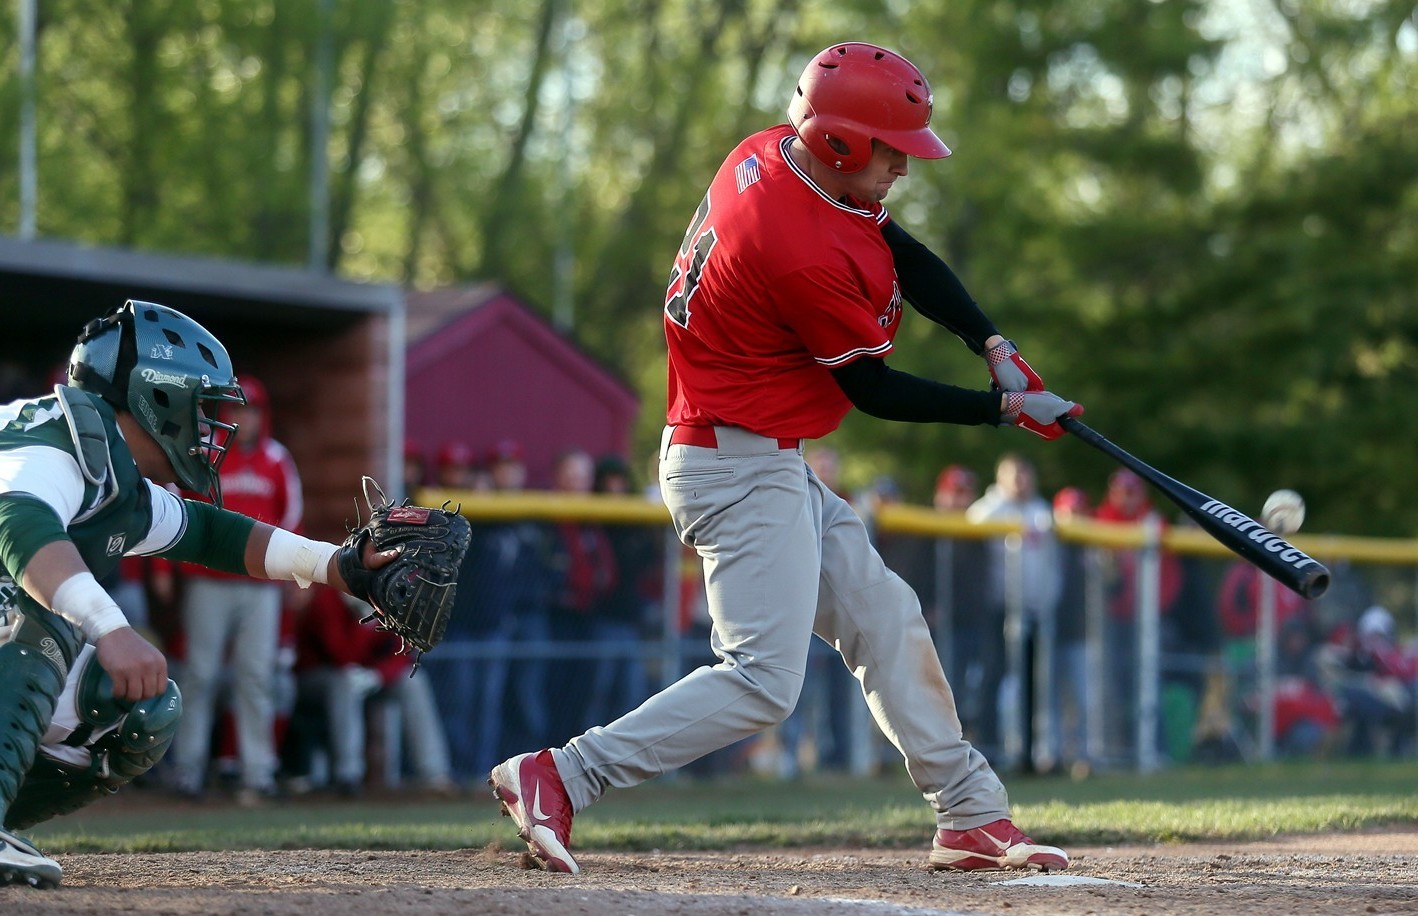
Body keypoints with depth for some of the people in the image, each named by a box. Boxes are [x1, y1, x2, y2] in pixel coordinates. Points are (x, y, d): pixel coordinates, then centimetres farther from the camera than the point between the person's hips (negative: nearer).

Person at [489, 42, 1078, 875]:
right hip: (740, 469, -11)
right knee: (763, 682, -13)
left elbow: (906, 258, 8)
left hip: (770, 466, 11)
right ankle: (559, 778, -11)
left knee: (884, 620, 14)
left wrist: (995, 347, -2)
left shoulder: (771, 154, 1)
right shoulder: (808, 256, -27)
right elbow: (873, 391, -15)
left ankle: (972, 817, 20)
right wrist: (1004, 410, -7)